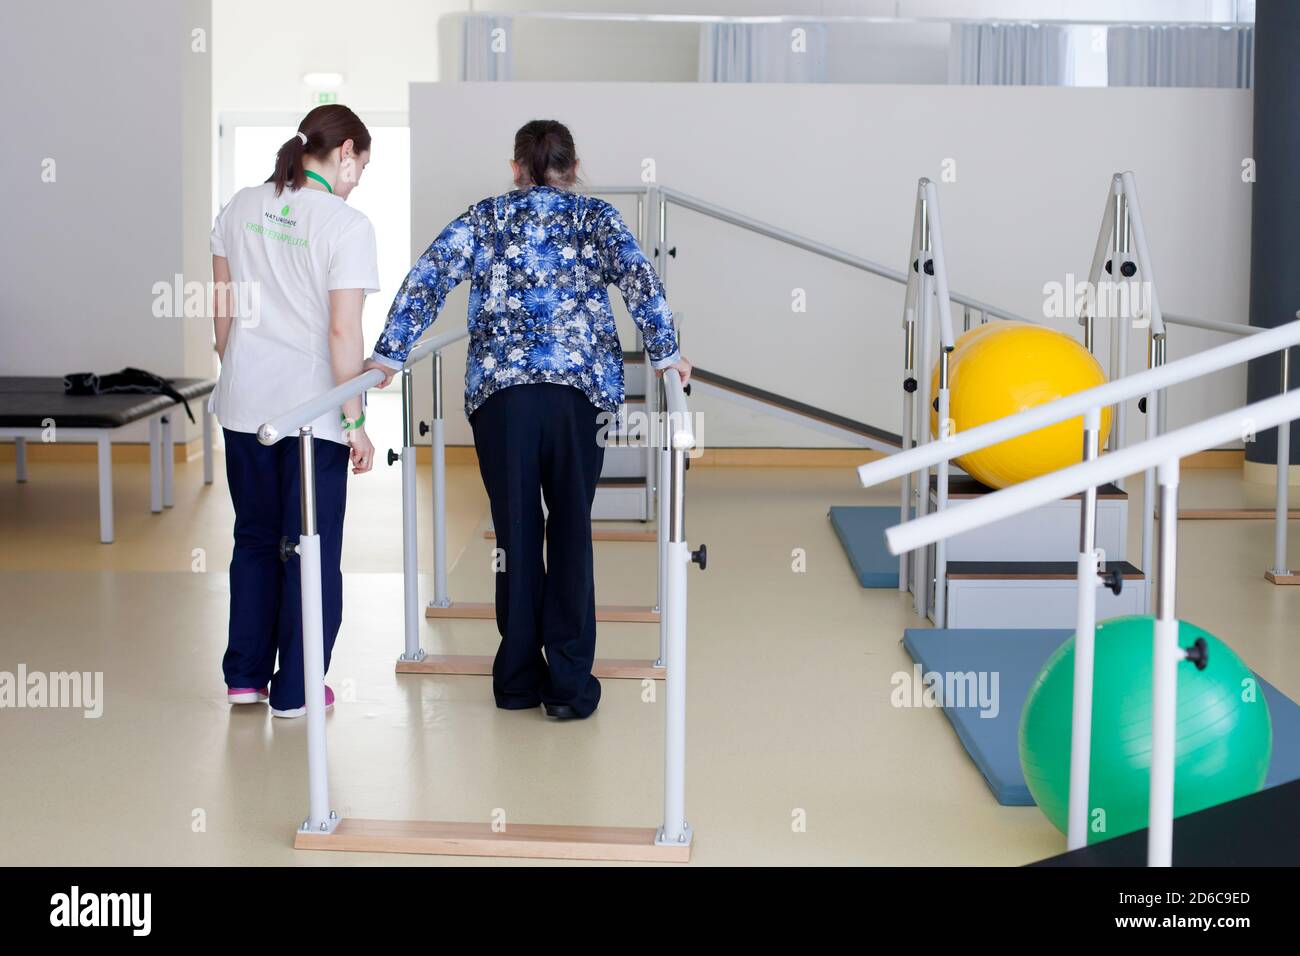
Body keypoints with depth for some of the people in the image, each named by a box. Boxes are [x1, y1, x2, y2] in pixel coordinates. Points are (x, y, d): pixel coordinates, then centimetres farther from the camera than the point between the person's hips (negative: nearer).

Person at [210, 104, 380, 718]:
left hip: (243, 404, 5)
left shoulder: (241, 207, 4)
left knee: (254, 539, 19)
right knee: (311, 550, 7)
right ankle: (294, 691, 14)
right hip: (311, 411, -5)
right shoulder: (346, 225, -13)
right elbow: (343, 333, -15)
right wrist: (356, 422, -9)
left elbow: (224, 306, 11)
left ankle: (246, 677, 25)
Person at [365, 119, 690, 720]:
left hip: (500, 391, 1)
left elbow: (426, 279, 2)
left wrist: (389, 354, 4)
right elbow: (638, 278, -6)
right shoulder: (596, 217, 10)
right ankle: (569, 686, 6)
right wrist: (665, 354, -2)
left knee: (515, 531, 7)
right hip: (581, 388, 0)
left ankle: (518, 680, 14)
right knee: (571, 533, 5)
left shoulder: (485, 218, 12)